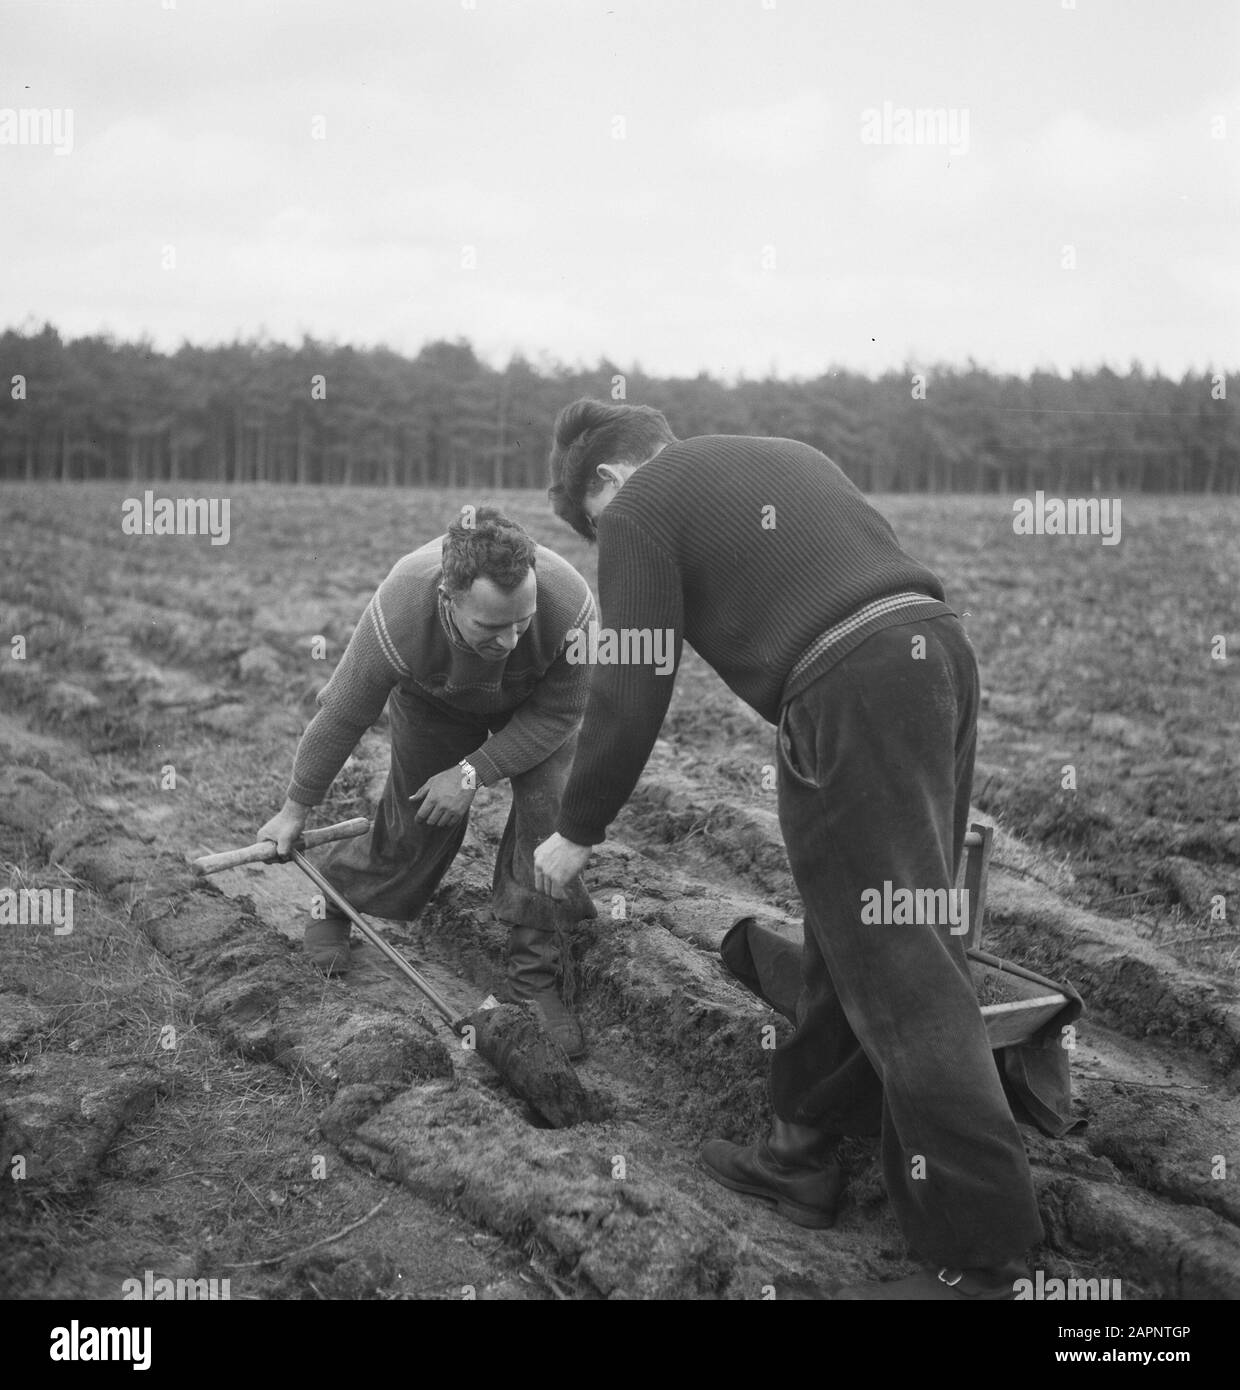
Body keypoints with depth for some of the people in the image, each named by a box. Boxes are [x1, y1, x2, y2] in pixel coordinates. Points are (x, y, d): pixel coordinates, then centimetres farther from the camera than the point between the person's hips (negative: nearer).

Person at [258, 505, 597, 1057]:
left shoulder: (569, 604, -42)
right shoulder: (397, 618, -42)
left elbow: (559, 713, -24)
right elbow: (342, 717, -25)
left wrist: (473, 773, -28)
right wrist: (296, 809, -11)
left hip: (533, 702, 0)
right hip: (433, 699, 0)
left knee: (549, 810, -18)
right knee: (413, 823, 3)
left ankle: (534, 978, -7)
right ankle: (334, 901, 34)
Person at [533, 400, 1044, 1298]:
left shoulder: (641, 506, 6)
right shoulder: (783, 456, 27)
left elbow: (630, 698, 2)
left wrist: (576, 833, 14)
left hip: (851, 690, -8)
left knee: (901, 972, -5)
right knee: (854, 939, 18)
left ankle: (983, 1259, 0)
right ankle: (805, 1154, 32)